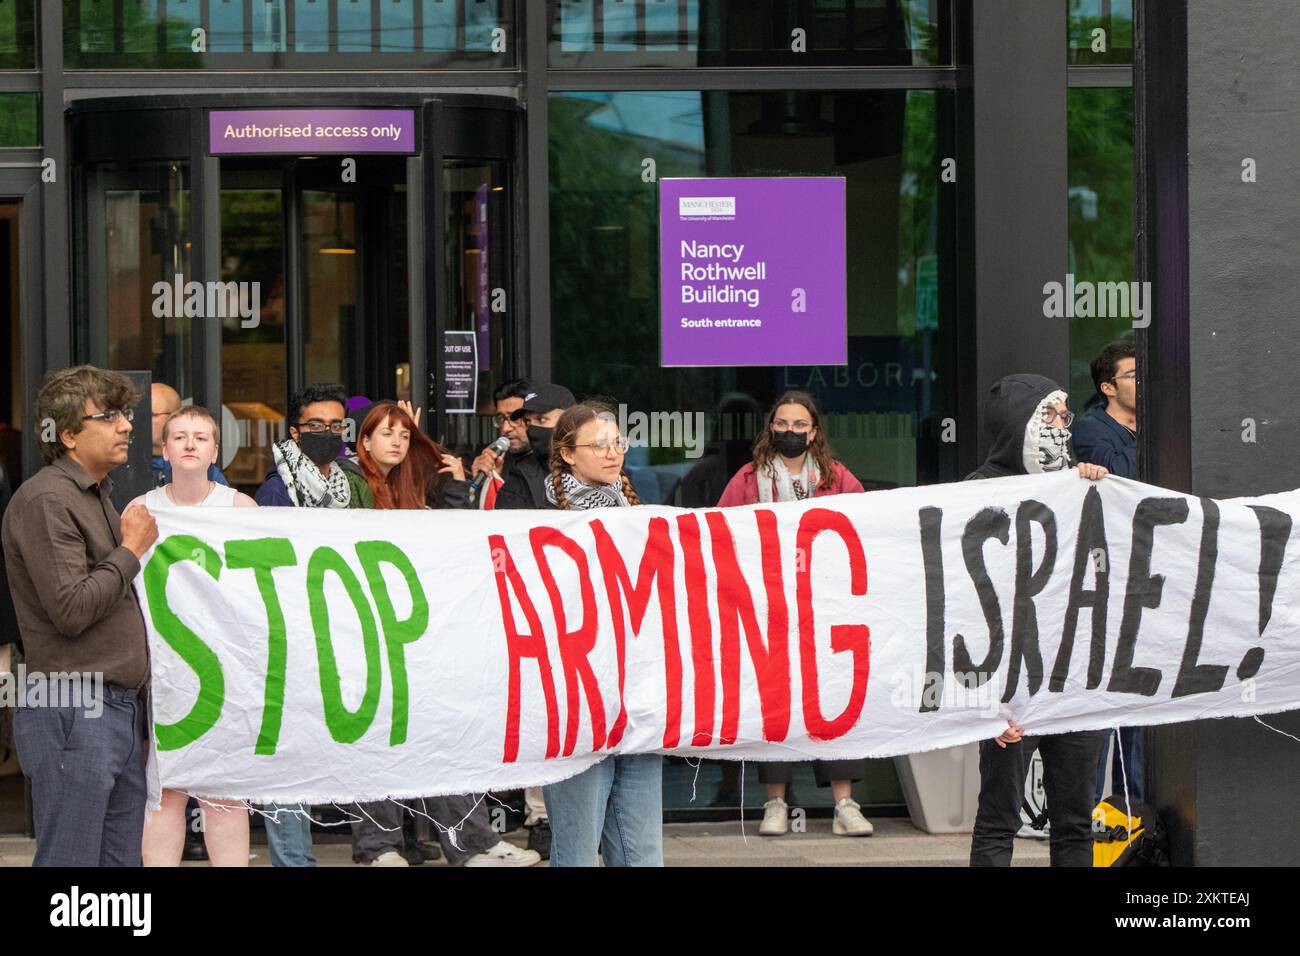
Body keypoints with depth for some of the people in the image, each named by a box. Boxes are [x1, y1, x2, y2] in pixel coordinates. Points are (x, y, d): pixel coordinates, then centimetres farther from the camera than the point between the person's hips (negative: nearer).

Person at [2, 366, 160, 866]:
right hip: (74, 714, -9)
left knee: (122, 860, 9)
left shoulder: (98, 497, 19)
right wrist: (131, 550, -9)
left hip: (123, 711, 9)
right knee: (70, 862, -8)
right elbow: (71, 609, -19)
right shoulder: (45, 500, -12)